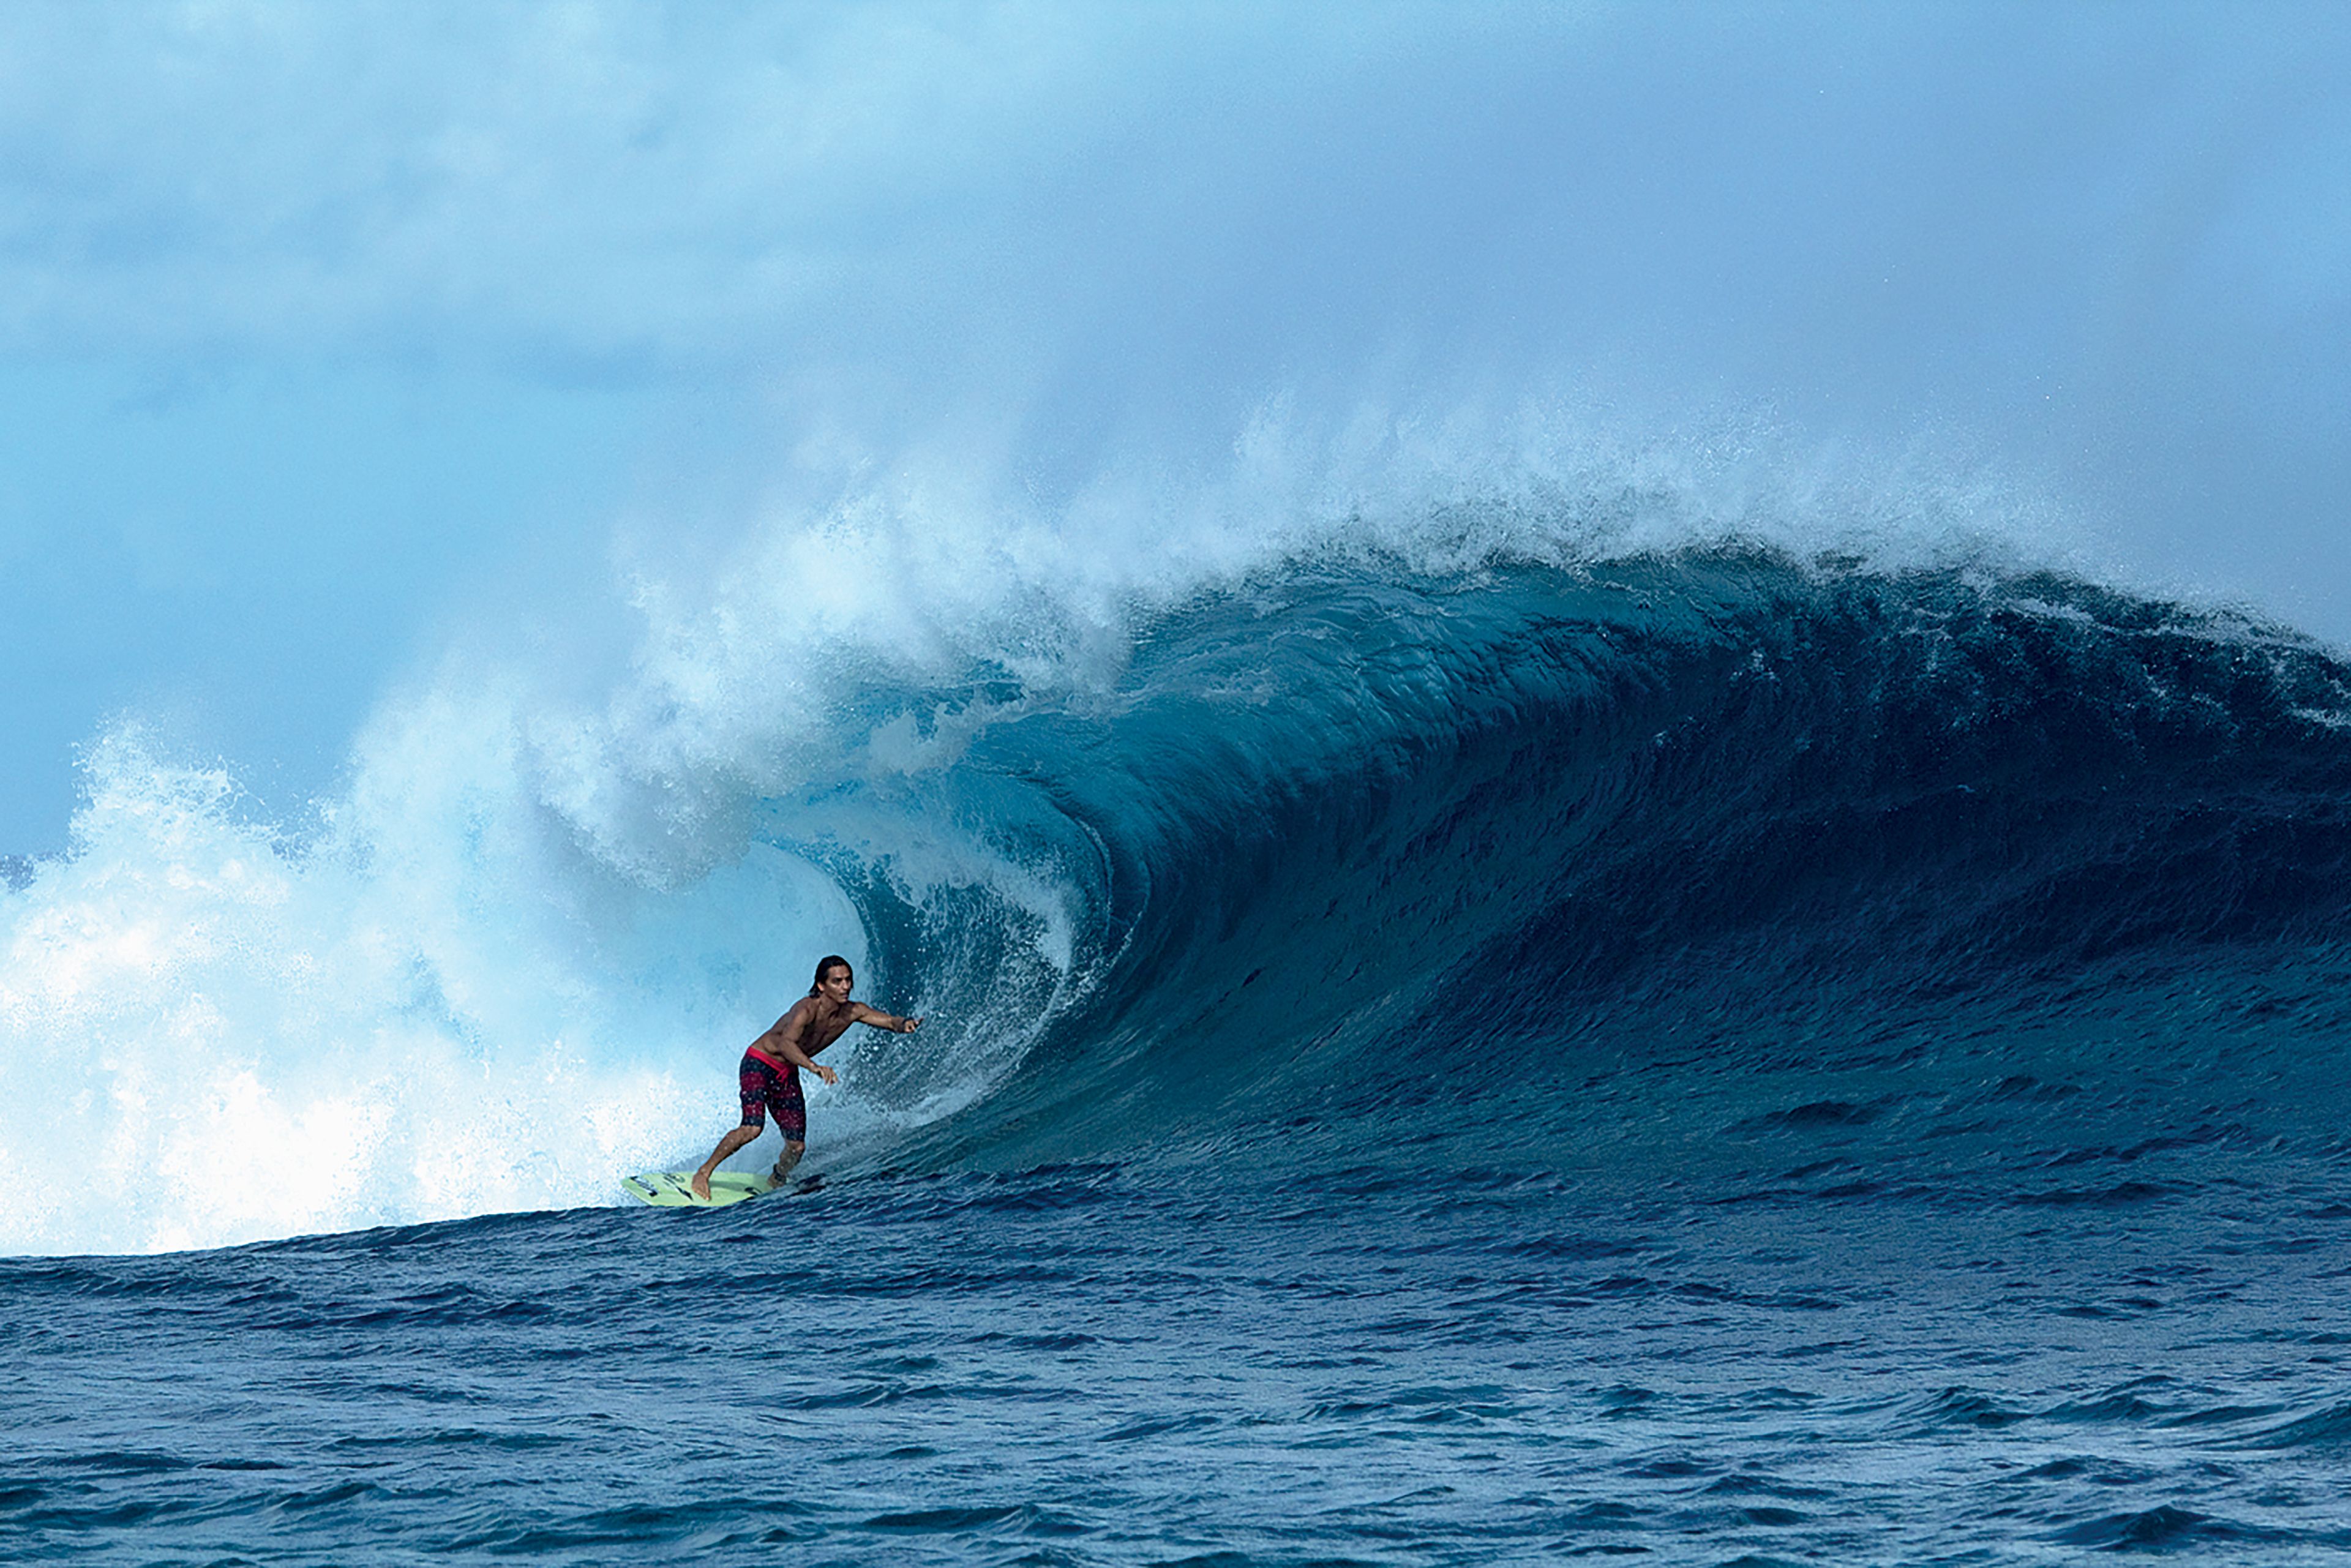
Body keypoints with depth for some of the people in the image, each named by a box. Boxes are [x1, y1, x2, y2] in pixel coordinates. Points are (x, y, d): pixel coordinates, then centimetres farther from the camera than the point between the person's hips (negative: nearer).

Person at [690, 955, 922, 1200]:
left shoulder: (852, 1012, -12)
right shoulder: (807, 1010, -33)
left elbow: (888, 1020, -18)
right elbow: (786, 1043, -49)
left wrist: (903, 1024, -43)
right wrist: (814, 1067, -67)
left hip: (787, 1074, 6)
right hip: (759, 1063, -6)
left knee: (797, 1147, 1)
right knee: (752, 1128, -25)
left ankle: (775, 1182, 32)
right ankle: (704, 1173, -7)